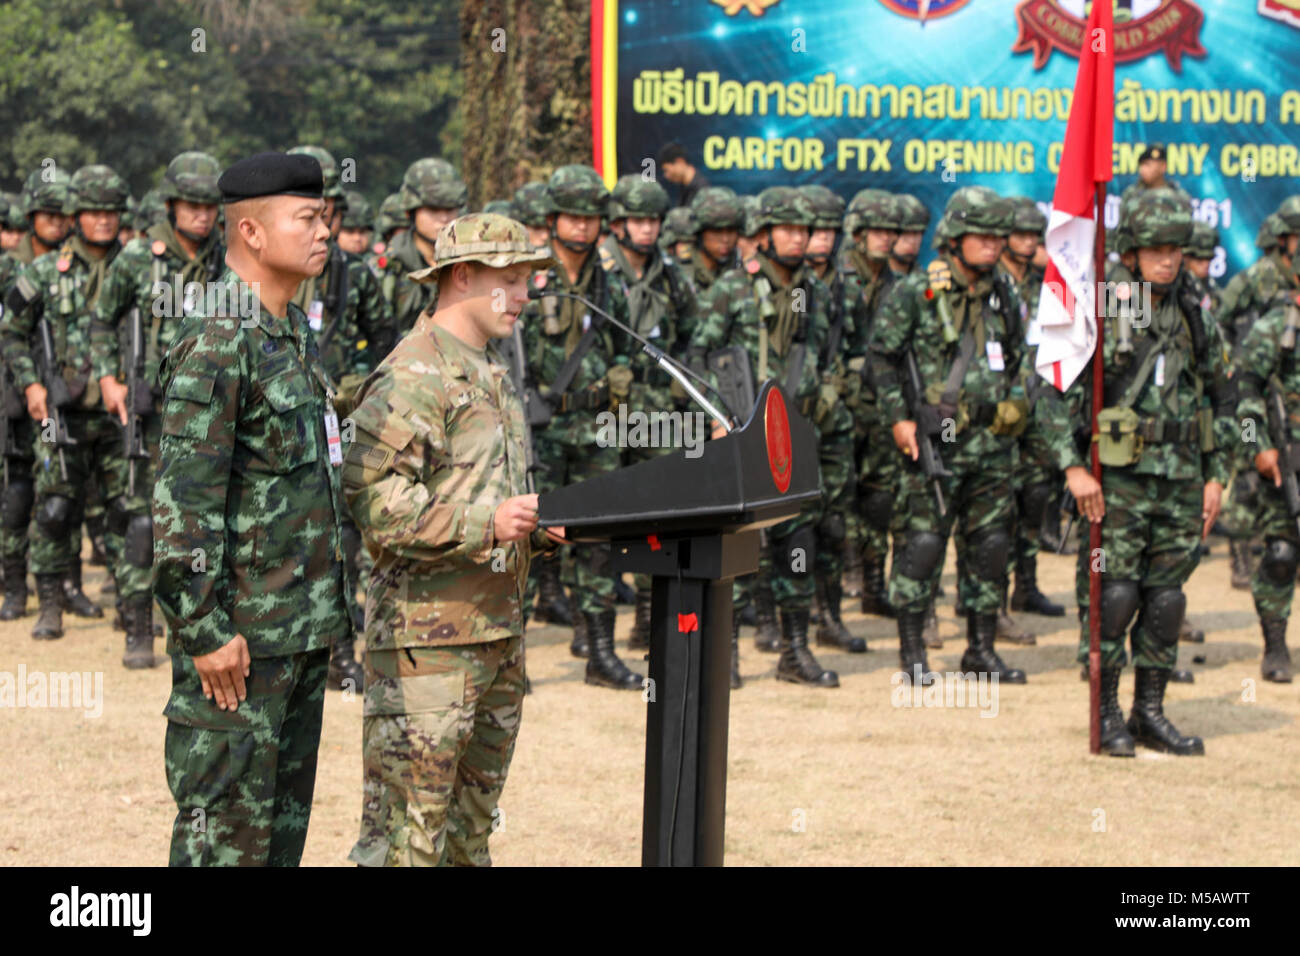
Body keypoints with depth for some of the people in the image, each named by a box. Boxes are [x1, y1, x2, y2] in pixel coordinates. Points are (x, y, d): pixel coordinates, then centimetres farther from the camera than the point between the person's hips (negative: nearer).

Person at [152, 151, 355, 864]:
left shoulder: (295, 334, 14)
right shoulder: (216, 345, -16)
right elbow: (183, 501, -20)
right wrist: (205, 631, -21)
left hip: (304, 628, 9)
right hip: (242, 633, -9)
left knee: (284, 817, 15)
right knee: (225, 830, -4)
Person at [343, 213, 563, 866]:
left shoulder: (493, 376, 19)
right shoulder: (412, 376, -12)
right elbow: (371, 496, -22)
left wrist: (541, 529, 8)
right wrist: (483, 523, -27)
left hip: (497, 636, 10)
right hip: (427, 635, -9)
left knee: (470, 830, 16)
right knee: (406, 834, -7)